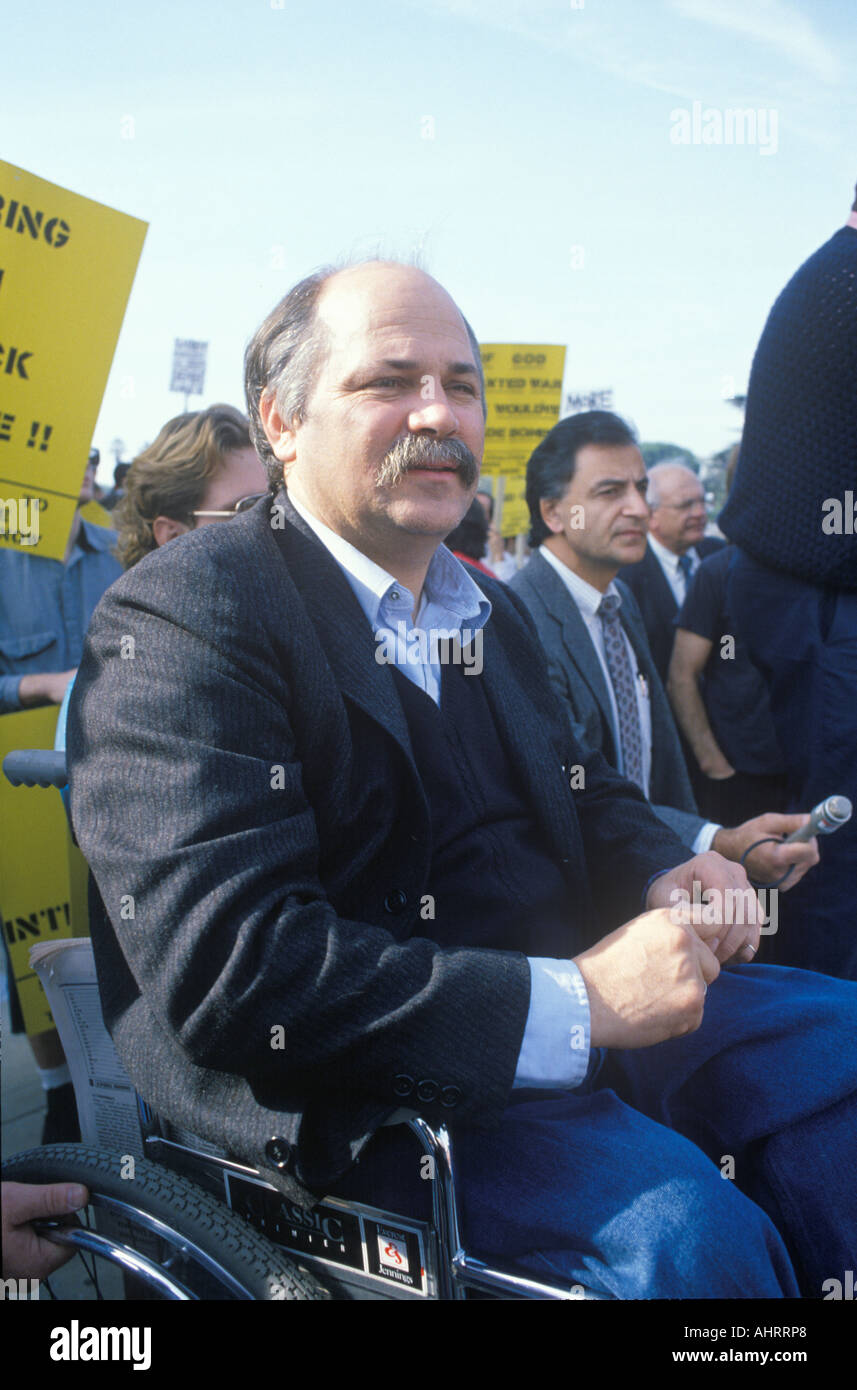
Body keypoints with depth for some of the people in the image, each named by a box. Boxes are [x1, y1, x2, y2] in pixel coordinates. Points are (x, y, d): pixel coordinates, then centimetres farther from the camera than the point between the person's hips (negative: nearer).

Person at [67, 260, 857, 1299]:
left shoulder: (488, 609, 15)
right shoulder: (181, 617, -13)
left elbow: (583, 792, 25)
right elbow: (226, 968, -23)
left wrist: (662, 875, 0)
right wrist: (574, 1005, -24)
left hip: (572, 1012, 8)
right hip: (346, 1090, -8)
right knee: (683, 1230, -28)